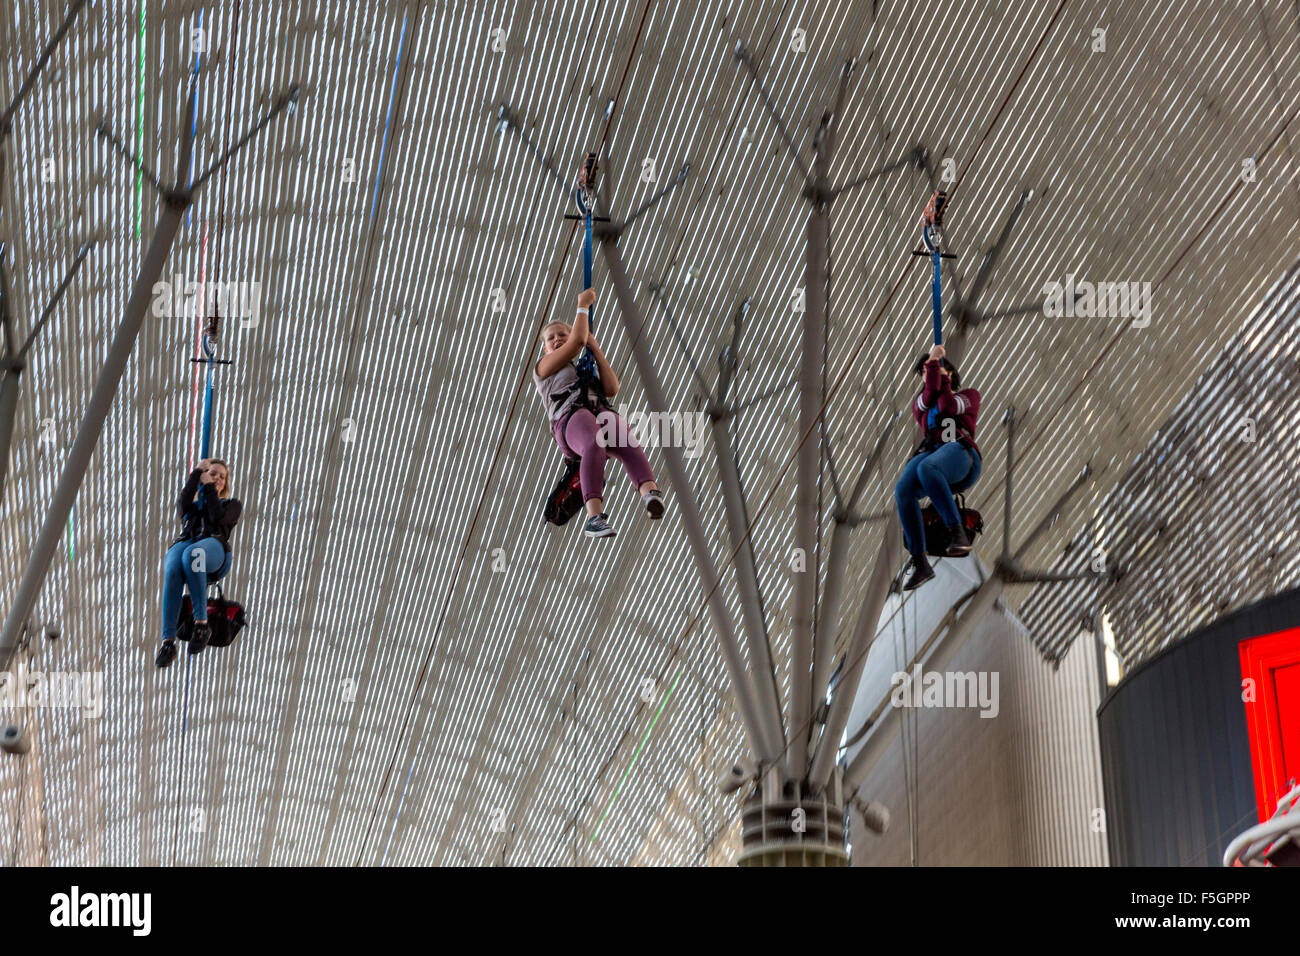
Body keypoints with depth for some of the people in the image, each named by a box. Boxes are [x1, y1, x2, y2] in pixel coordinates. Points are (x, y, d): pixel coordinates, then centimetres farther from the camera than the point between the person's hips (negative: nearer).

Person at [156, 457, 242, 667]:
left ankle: (201, 623, -44)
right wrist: (197, 473, 12)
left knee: (191, 555, -42)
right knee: (172, 571, -38)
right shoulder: (192, 504, 37)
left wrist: (209, 487, 14)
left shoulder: (231, 504, 32)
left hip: (213, 545, -2)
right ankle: (168, 641, -48)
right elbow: (183, 507, 9)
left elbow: (218, 517, 7)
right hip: (184, 543, 2)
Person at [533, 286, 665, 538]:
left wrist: (596, 349, 26)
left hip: (602, 412, 5)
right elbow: (578, 340, 12)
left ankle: (649, 493, -59)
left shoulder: (587, 371, 41)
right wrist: (583, 306, 25)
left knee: (629, 446, -32)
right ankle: (595, 517, -55)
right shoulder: (544, 366, 26)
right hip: (570, 416, -4)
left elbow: (612, 389, 21)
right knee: (594, 446, -40)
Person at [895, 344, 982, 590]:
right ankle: (920, 564, -33)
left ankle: (958, 533, -49)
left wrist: (944, 377, 19)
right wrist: (932, 360, 10)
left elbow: (947, 406, 4)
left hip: (960, 454, -4)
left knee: (926, 468, -41)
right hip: (928, 454, 4)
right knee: (903, 490, -33)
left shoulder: (969, 395, 26)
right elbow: (930, 396, 8)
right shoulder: (919, 405, 34)